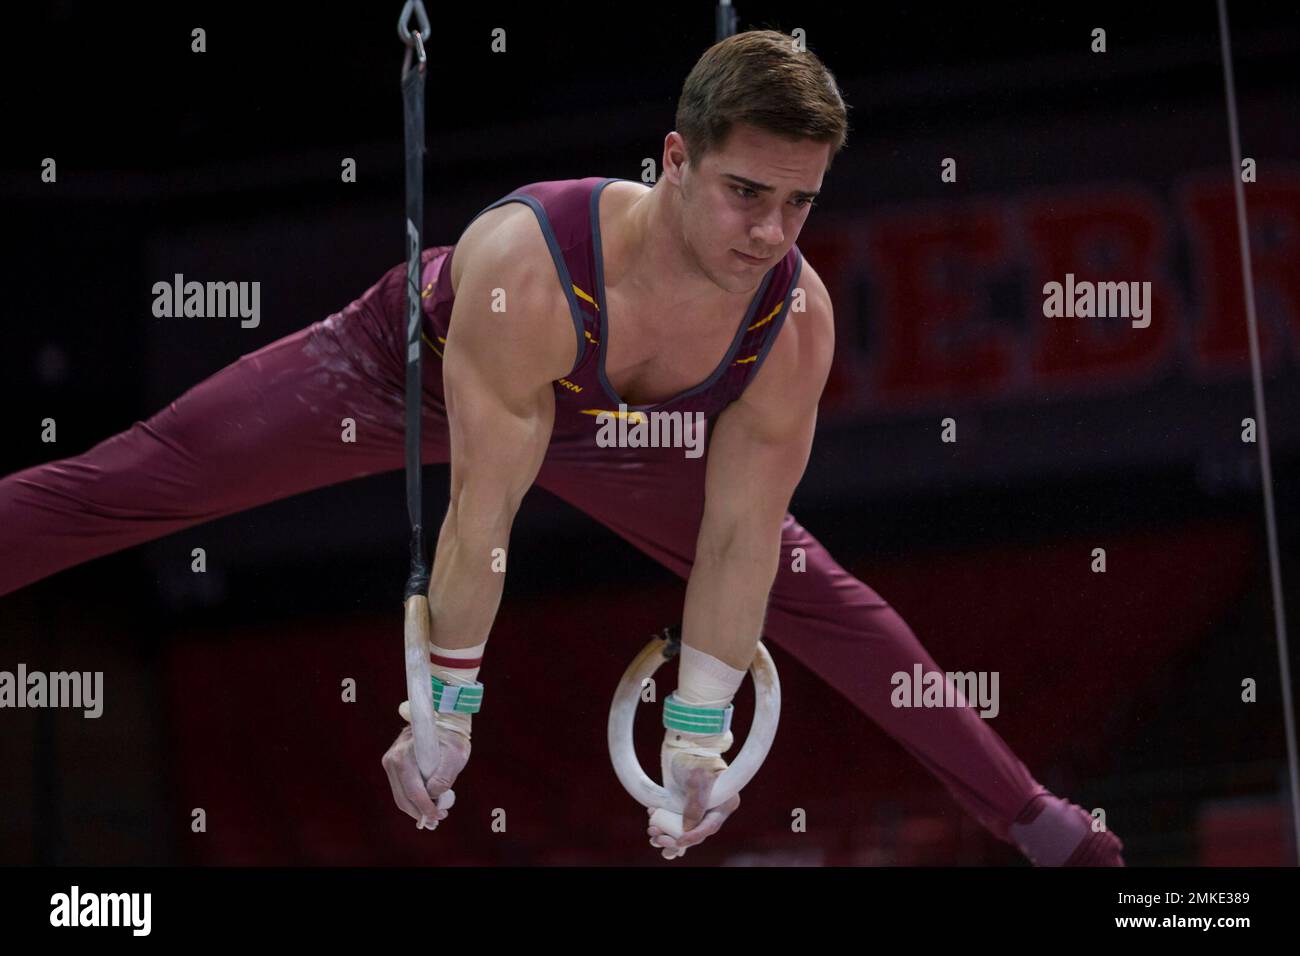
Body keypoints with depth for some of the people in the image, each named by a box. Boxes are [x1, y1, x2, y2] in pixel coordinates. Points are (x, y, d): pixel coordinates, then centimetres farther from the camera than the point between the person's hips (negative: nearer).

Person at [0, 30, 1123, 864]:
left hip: (611, 434, 4)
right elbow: (481, 515, -35)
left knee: (813, 593, 3)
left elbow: (737, 542, -21)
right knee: (124, 490, -7)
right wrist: (444, 713, -26)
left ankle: (1030, 814, 17)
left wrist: (696, 741, -18)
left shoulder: (798, 315, -31)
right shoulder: (527, 267, -44)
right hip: (405, 371, -3)